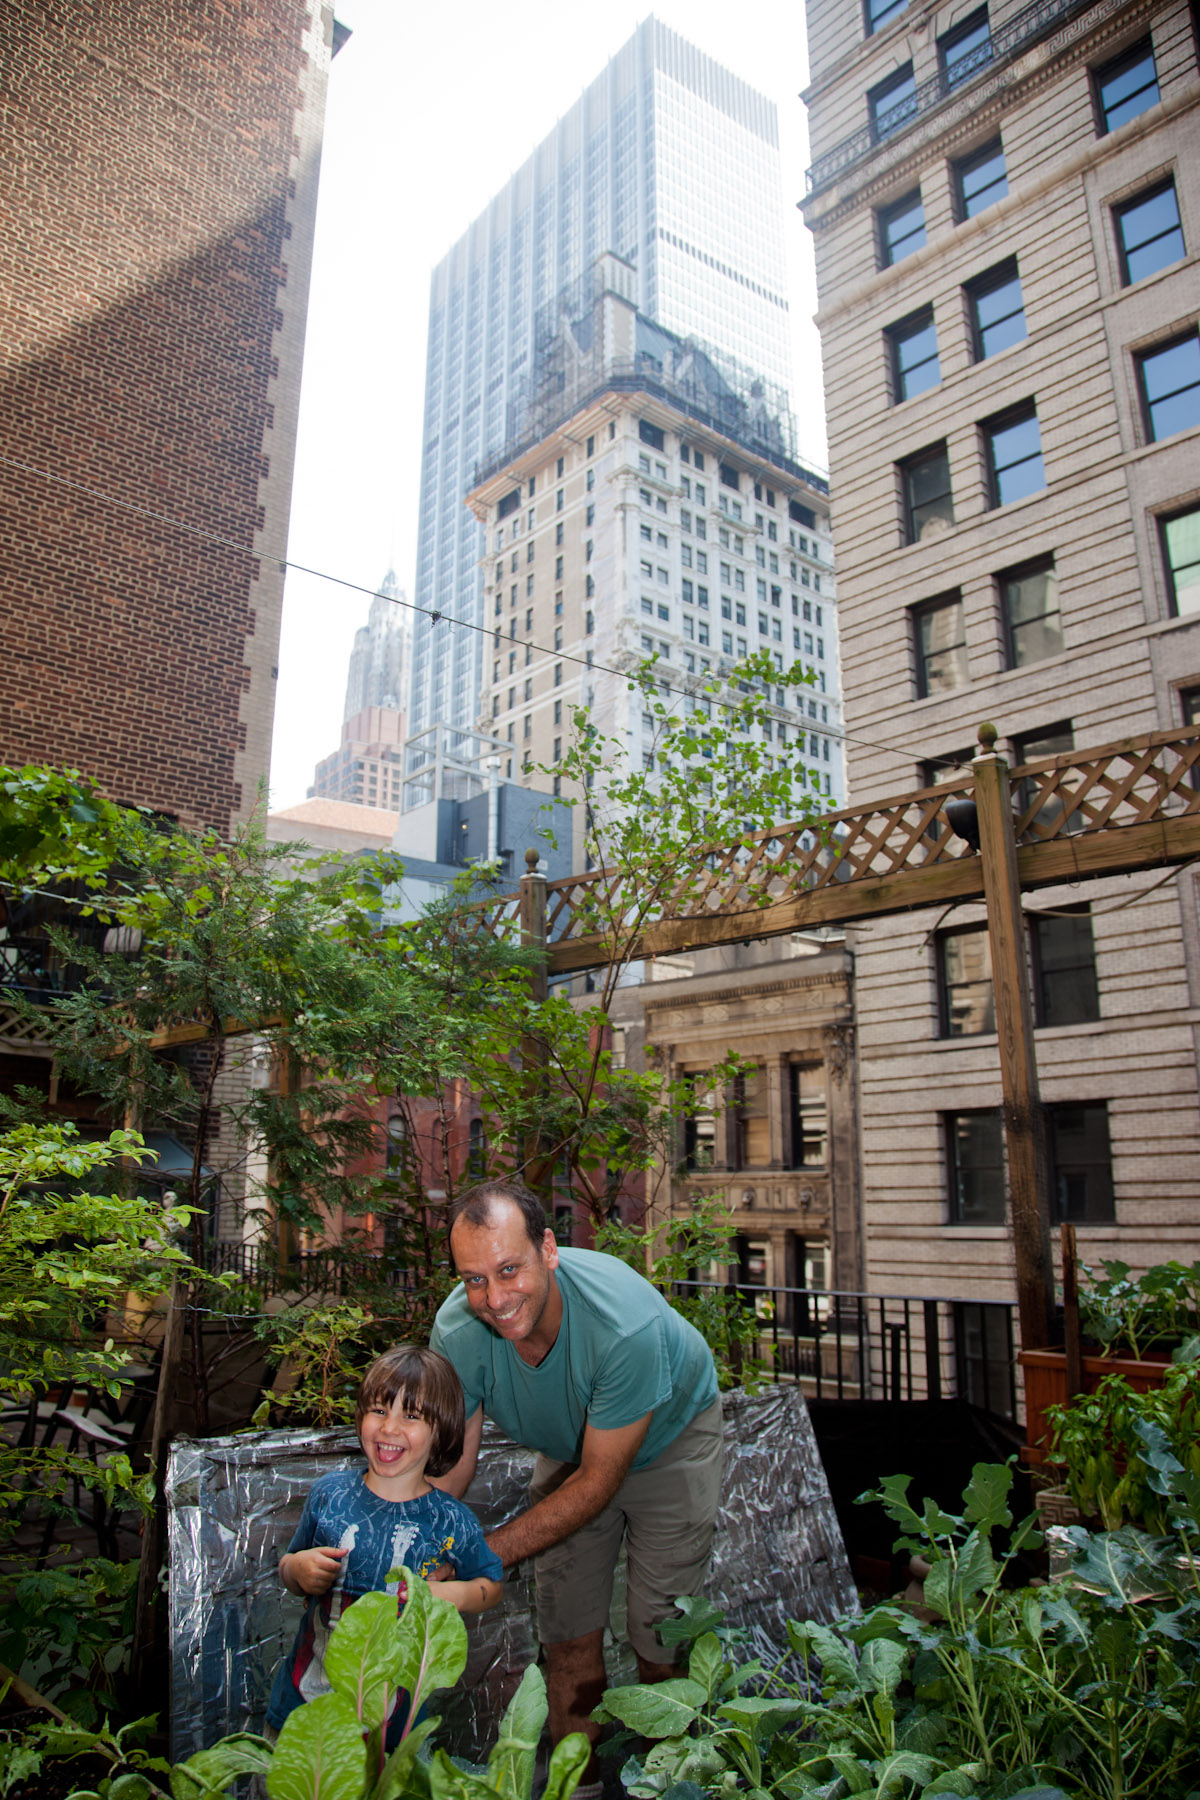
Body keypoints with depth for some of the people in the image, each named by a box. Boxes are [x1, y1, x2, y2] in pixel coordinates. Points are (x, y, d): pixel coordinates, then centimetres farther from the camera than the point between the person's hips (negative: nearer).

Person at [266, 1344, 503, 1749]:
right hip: (306, 1693, 2)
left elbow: (491, 1583, 3)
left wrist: (455, 1595, -16)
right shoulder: (328, 1494, -7)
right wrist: (297, 1568, -14)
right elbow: (288, 1571, 8)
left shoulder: (452, 1522, -12)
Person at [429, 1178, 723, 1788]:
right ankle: (578, 1785, 31)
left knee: (661, 1641, 1)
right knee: (568, 1638, 7)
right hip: (569, 1449, 3)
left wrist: (485, 1555, -32)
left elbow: (599, 1480, -31)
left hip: (667, 1438, -3)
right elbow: (450, 1463, -16)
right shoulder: (457, 1331, -30)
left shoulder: (626, 1322, -43)